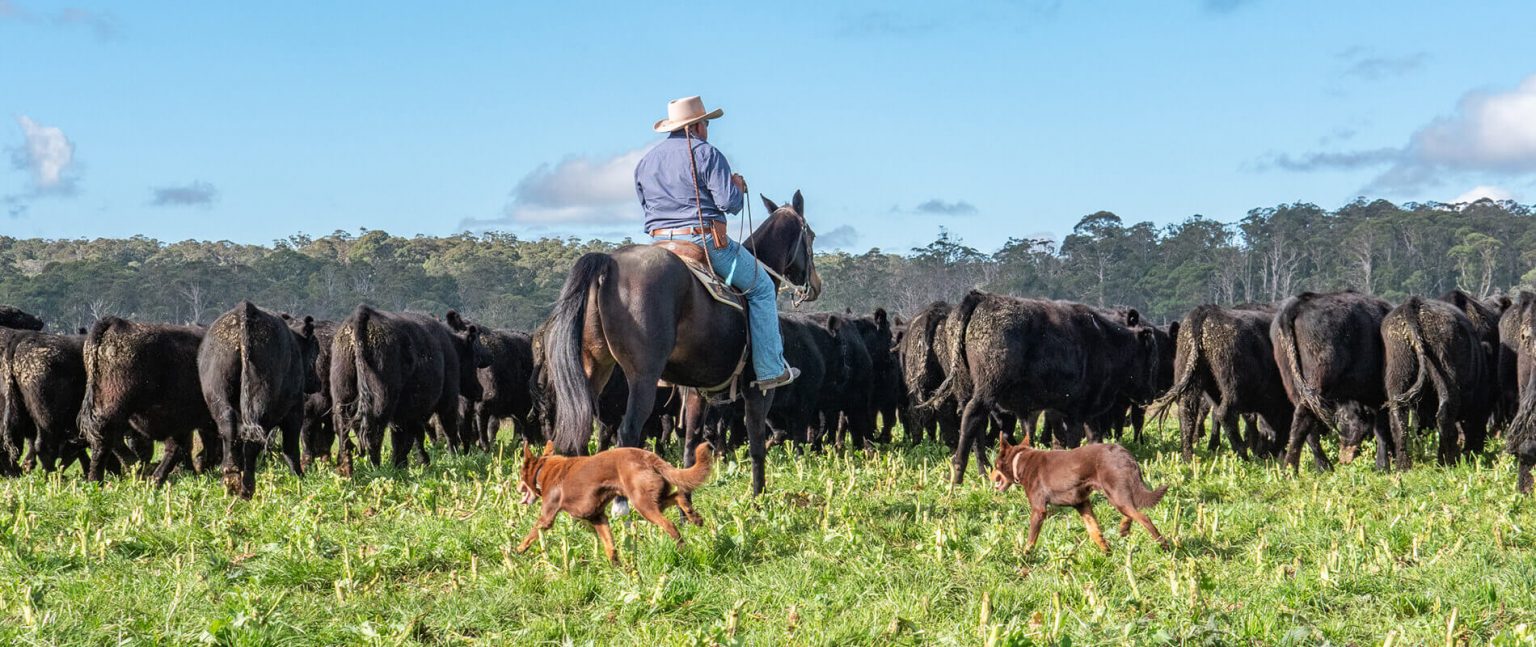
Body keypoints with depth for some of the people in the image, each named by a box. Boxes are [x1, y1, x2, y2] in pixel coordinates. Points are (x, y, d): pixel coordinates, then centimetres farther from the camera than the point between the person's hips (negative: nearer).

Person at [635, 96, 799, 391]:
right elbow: (729, 202, -14)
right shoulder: (706, 153, -8)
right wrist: (738, 187, 7)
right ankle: (770, 370, 2)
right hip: (703, 241, -6)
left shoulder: (645, 162, 13)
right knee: (762, 288, 7)